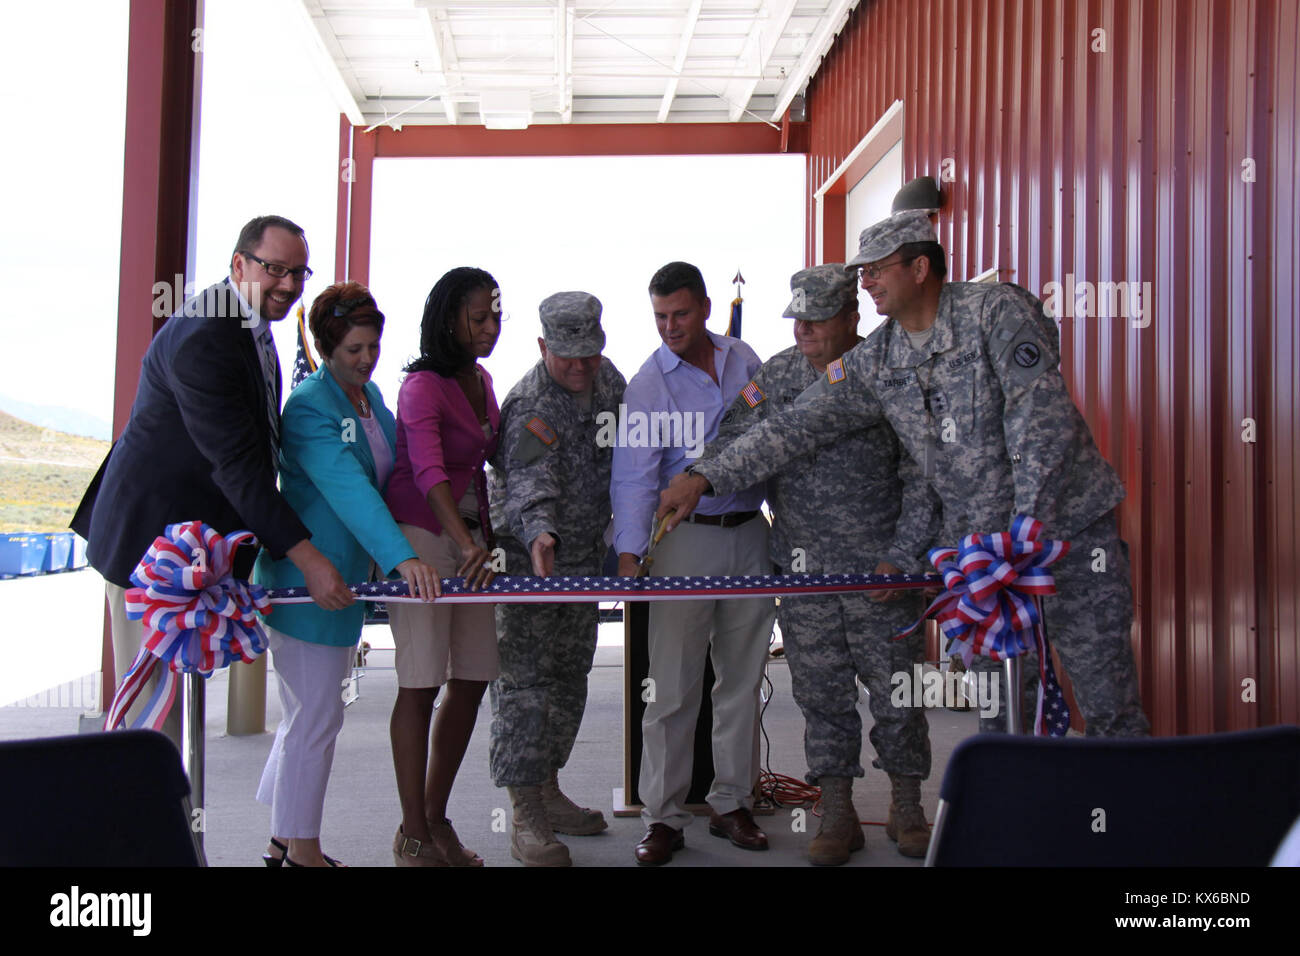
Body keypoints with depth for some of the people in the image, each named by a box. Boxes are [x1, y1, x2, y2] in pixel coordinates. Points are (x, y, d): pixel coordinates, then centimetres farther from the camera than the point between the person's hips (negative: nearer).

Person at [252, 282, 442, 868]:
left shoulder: (371, 394, 10)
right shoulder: (309, 406, -18)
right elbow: (348, 488, -31)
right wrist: (401, 557, -40)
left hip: (344, 575, 9)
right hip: (306, 578, -9)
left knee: (311, 714, 17)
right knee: (315, 719, -1)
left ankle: (284, 841, 31)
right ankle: (301, 853, 14)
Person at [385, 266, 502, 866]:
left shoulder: (481, 380, 12)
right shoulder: (423, 385, -13)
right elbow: (428, 471, -27)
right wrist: (467, 544, -38)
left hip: (468, 536, 8)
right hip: (421, 535, -8)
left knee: (473, 678, 7)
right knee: (422, 683, -5)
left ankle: (436, 819, 20)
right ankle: (413, 836, 5)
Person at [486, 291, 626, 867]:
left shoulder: (607, 378, 6)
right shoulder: (531, 406, -19)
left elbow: (622, 450, 20)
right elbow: (532, 482, -32)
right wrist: (539, 533, -51)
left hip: (585, 556, 8)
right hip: (529, 556, -8)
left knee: (570, 677, 15)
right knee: (525, 680, -7)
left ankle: (548, 791, 28)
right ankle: (526, 818, -1)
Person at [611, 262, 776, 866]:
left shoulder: (743, 359, 8)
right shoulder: (647, 385, -5)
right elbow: (634, 477, -13)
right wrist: (629, 555, -23)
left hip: (750, 535, 4)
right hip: (685, 539, -4)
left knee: (742, 677, 9)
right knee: (673, 685, -3)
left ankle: (731, 803, 20)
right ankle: (663, 817, 6)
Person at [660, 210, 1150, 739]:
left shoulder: (997, 310, -10)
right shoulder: (874, 362, 4)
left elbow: (1042, 420, -17)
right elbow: (794, 426, 5)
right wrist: (705, 478, -2)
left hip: (1068, 525, -4)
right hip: (979, 549, 4)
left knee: (1109, 704, -1)